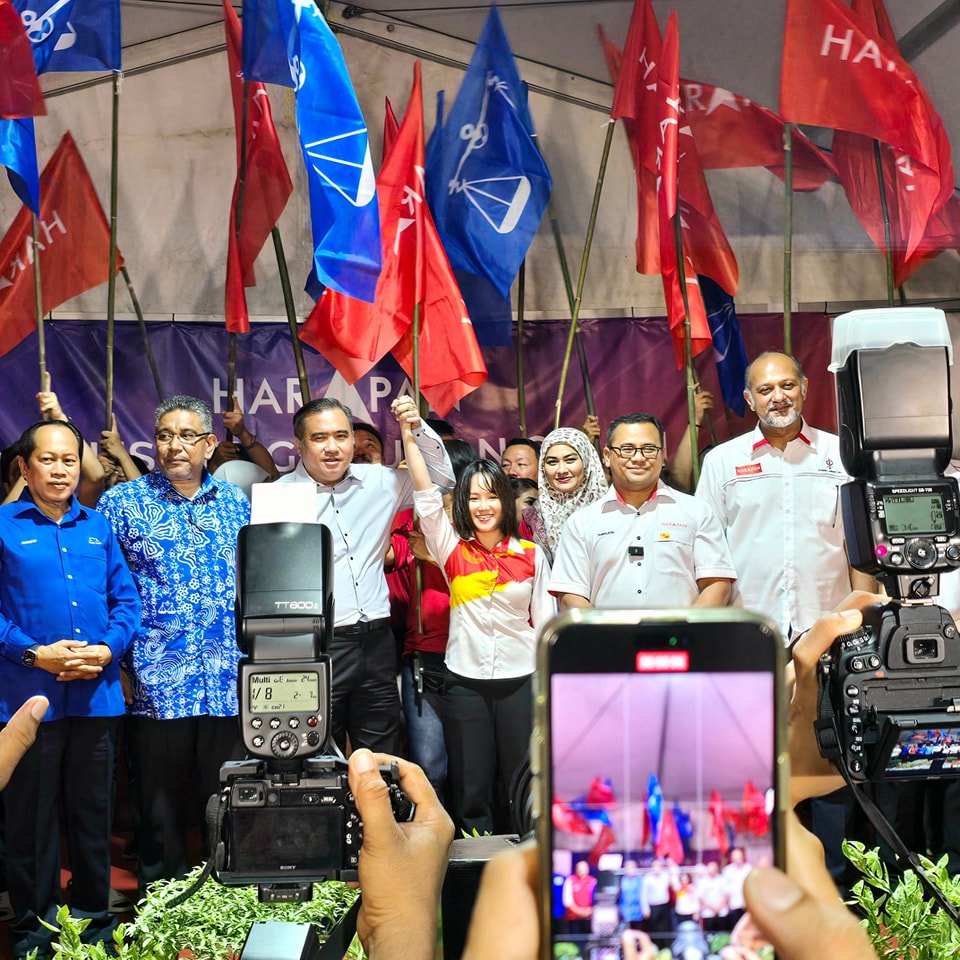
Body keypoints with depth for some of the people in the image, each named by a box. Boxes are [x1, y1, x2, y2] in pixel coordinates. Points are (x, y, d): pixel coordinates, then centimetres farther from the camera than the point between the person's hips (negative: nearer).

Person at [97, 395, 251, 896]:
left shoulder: (235, 502, 11)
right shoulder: (121, 503, 1)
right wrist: (115, 663, -7)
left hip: (228, 683, 3)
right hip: (154, 682, -2)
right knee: (160, 807, 6)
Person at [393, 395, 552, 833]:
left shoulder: (530, 554, 3)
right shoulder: (453, 549, 1)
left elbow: (544, 621, 6)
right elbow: (426, 496, -10)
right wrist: (409, 435, -19)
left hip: (521, 680, 0)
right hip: (465, 680, 0)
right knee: (470, 788, 6)